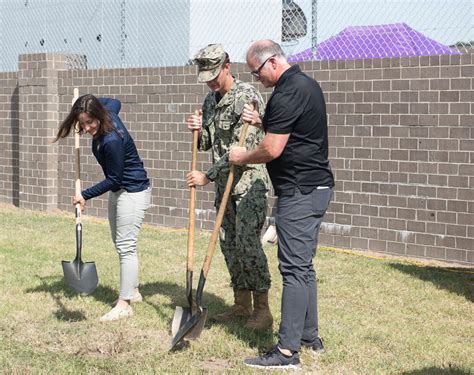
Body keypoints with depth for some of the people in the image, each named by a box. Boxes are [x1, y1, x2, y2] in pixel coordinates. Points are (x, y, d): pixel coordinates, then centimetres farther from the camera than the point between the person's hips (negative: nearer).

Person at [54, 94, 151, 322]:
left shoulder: (112, 140, -32)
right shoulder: (109, 113, -6)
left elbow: (113, 180, -23)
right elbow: (114, 102, 20)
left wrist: (86, 195, -18)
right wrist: (90, 102, 9)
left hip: (133, 192, -10)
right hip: (118, 191, 10)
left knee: (126, 246, -9)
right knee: (120, 244, 17)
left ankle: (124, 305, -7)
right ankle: (133, 291, 29)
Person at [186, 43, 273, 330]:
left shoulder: (247, 97, -16)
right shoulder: (211, 100, 12)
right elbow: (207, 144, 20)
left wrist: (208, 176, -17)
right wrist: (198, 130, -3)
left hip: (250, 180, -8)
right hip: (225, 184, 8)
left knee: (248, 243, -12)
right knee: (229, 244, 10)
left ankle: (262, 309, -2)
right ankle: (242, 305, 20)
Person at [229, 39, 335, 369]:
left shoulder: (287, 94, -17)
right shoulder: (307, 84, 16)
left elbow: (272, 150, -19)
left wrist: (242, 157, -1)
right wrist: (263, 122, 14)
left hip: (299, 191, -11)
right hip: (317, 185, 11)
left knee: (294, 268, -10)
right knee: (304, 265, 15)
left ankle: (287, 351, -8)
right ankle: (310, 336, 23)